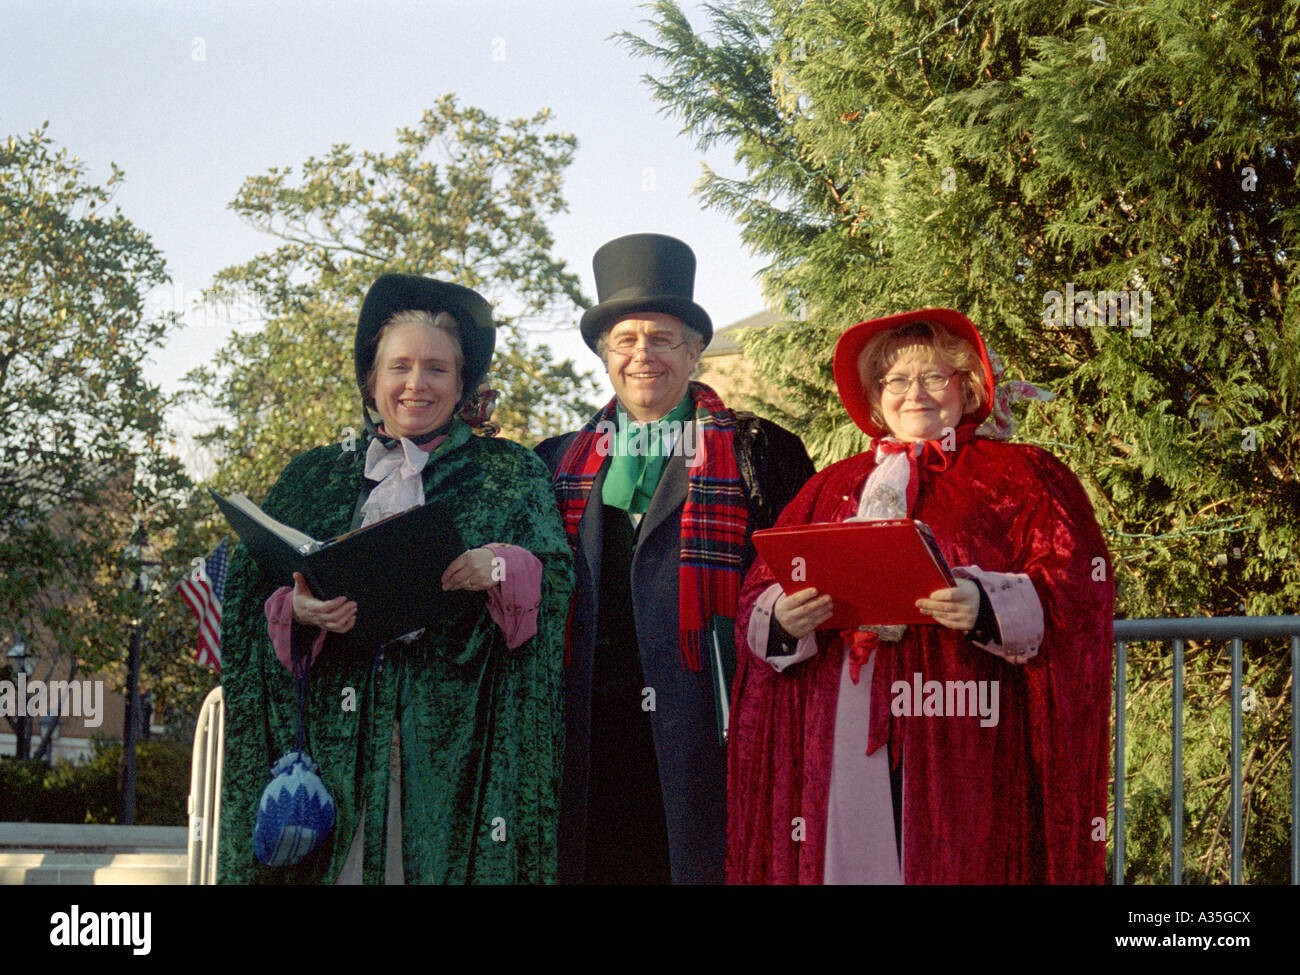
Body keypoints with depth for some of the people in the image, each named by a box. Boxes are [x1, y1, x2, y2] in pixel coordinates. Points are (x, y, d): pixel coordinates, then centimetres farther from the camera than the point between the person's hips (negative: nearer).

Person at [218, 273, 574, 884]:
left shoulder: (508, 473, 13)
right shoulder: (313, 478, 17)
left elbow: (557, 577, 2)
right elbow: (248, 594, 11)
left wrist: (501, 568, -18)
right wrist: (297, 610, -11)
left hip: (453, 735, -1)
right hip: (336, 728, 1)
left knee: (443, 860, -8)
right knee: (339, 864, -5)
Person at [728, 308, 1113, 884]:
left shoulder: (1022, 476, 11)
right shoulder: (832, 488, 23)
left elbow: (1080, 589, -2)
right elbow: (757, 601, 17)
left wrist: (987, 608, -20)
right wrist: (782, 618, -7)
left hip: (964, 730, -3)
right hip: (843, 732, 3)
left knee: (960, 864, -9)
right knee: (852, 863, -3)